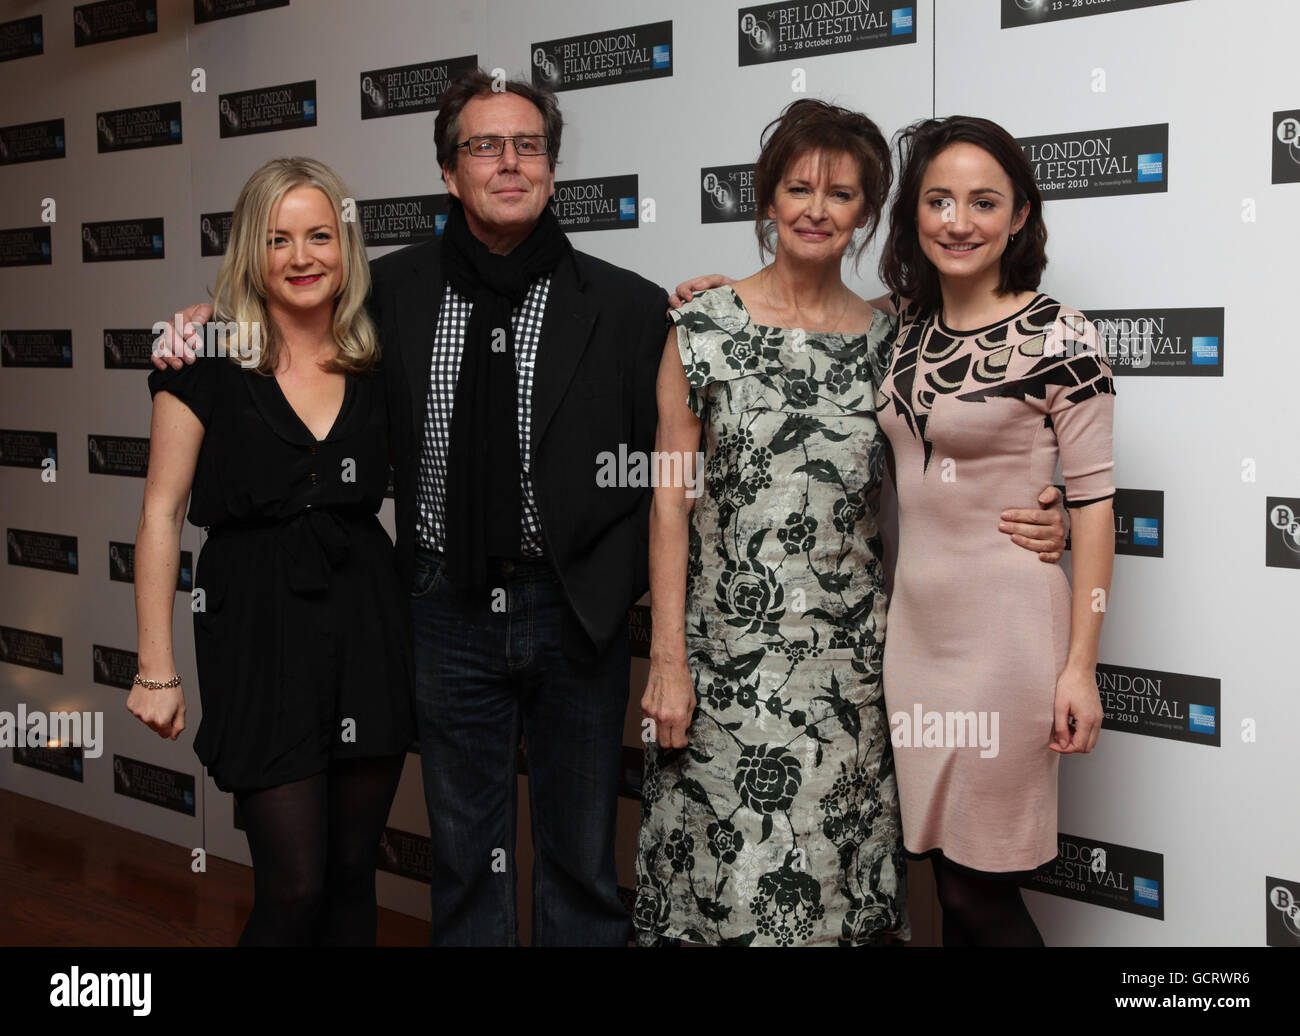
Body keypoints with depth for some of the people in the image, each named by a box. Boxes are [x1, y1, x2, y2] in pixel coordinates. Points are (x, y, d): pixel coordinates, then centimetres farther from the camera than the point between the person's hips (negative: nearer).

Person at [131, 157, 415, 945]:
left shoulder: (377, 367, 5)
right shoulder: (207, 364, -4)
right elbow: (162, 515, -4)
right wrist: (158, 671, -6)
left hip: (368, 624, 4)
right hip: (260, 633, -3)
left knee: (353, 872, 11)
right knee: (296, 886, -4)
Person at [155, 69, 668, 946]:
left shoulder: (628, 306, -6)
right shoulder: (393, 291, 0)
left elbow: (665, 461, -3)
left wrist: (631, 579, -12)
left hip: (574, 610, -1)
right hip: (448, 605, 2)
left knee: (581, 854, 13)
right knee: (463, 849, 15)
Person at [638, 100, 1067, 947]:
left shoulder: (887, 341, 6)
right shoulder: (705, 329, -1)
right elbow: (669, 499, -3)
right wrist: (668, 660, -7)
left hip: (850, 656, 2)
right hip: (727, 654, -2)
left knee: (840, 877, 8)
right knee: (726, 872, 3)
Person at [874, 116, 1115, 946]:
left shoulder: (1061, 338, -10)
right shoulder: (905, 325, 7)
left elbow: (1094, 503, -10)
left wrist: (1079, 666, -12)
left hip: (1007, 628, -5)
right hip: (916, 620, 6)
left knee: (982, 890, 2)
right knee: (946, 874, 13)